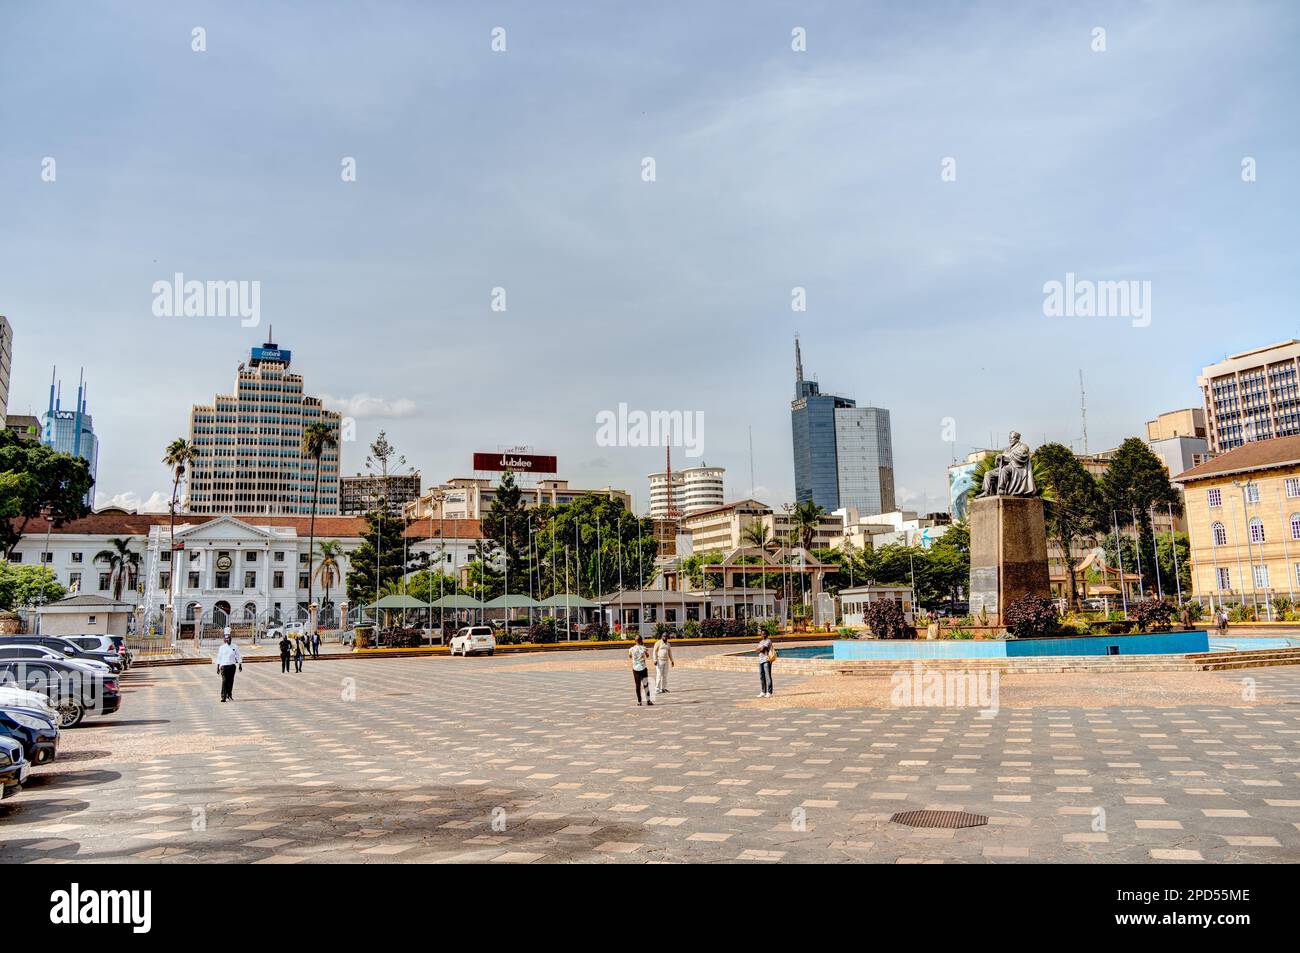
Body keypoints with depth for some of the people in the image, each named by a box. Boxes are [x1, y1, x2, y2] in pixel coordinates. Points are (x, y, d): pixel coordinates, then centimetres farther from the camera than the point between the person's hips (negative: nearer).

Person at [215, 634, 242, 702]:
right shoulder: (222, 648, 3)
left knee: (231, 681, 6)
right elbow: (219, 657, 6)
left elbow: (238, 656, 7)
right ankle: (223, 697, -8)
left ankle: (229, 695, 19)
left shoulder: (234, 647, 5)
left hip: (232, 665, 2)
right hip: (224, 665, -2)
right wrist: (218, 667, 4)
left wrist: (240, 665, 4)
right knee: (224, 681, -9)